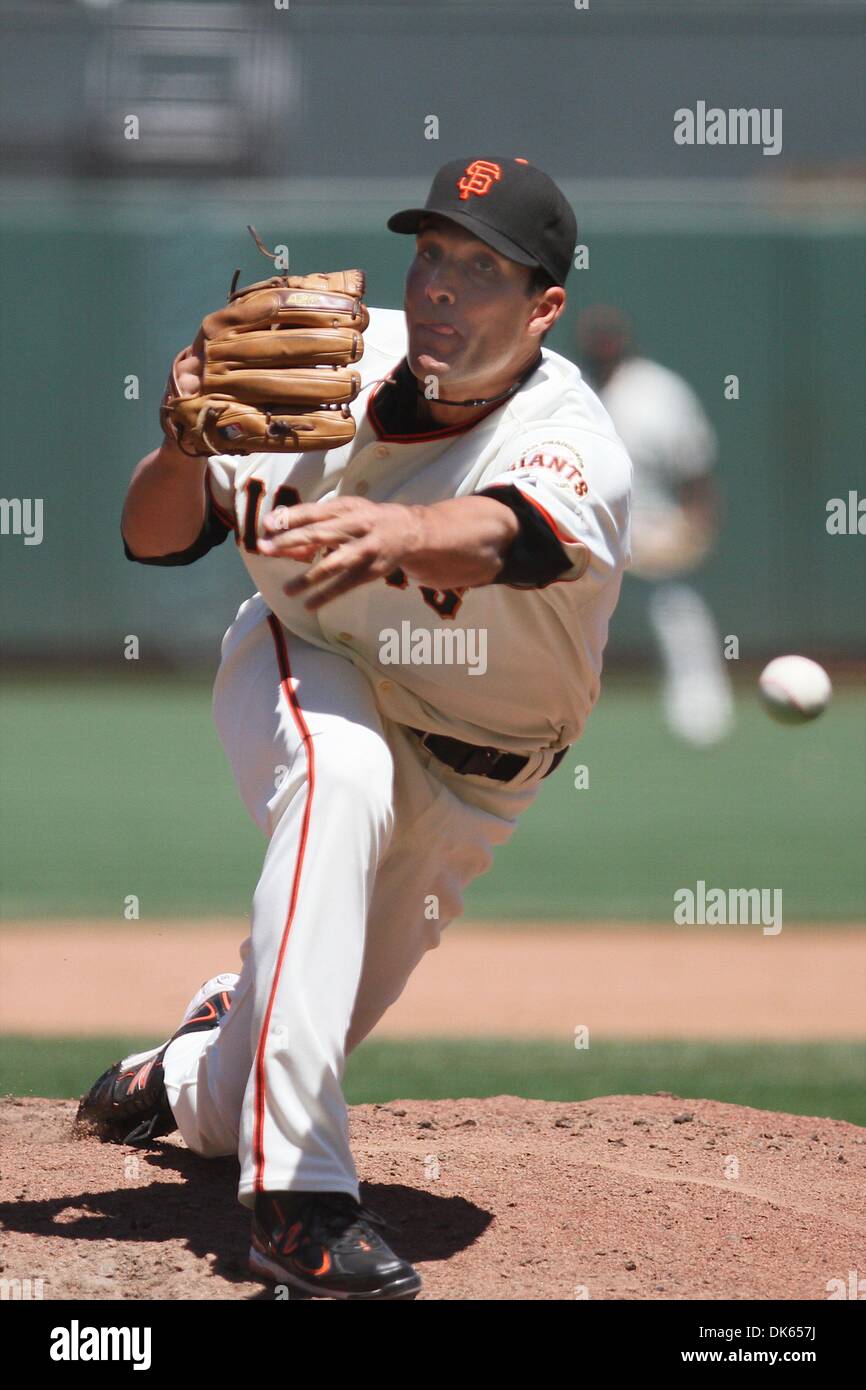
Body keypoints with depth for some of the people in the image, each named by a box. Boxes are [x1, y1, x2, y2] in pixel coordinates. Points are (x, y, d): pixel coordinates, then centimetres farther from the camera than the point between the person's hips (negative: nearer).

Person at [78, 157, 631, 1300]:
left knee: (322, 1018, 9)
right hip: (306, 670, -1)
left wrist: (398, 534, -77)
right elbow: (154, 538, -20)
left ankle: (185, 1079, 51)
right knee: (343, 773, -36)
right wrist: (187, 444, -43)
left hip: (471, 777, 1)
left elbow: (502, 534, -55)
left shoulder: (575, 445, -31)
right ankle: (299, 1193, -41)